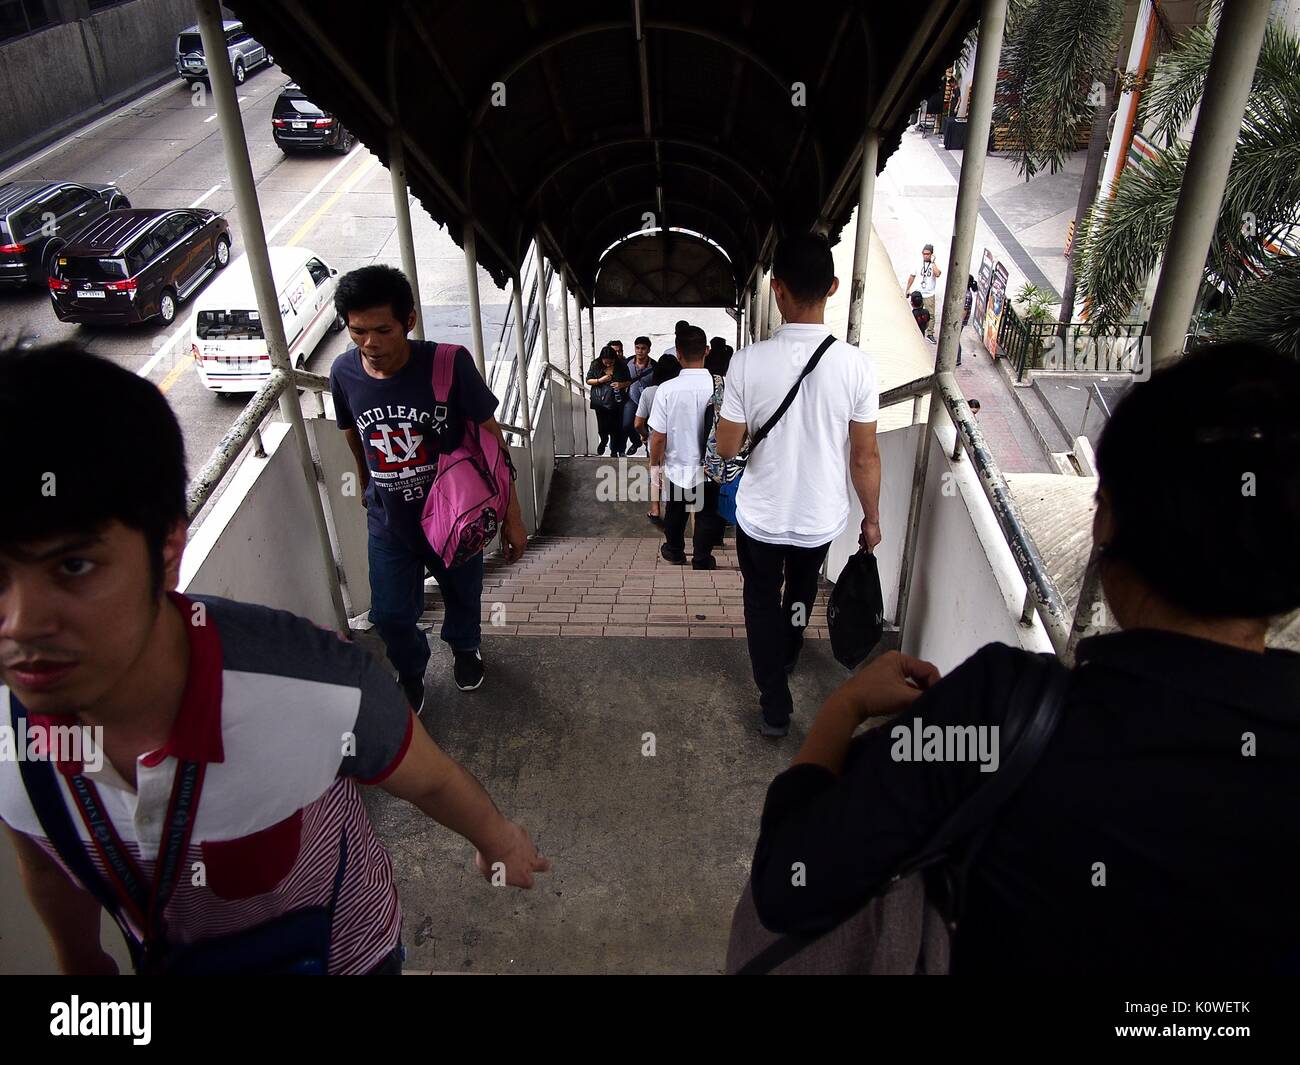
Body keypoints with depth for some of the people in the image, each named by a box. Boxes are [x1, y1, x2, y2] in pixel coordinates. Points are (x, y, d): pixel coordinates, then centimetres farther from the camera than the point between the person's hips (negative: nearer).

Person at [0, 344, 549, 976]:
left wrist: (497, 841, 3)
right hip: (169, 960, 3)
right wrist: (80, 960, 14)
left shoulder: (324, 695, -38)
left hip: (343, 953, -2)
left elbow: (431, 781, -16)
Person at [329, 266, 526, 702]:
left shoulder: (449, 364, -26)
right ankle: (410, 674, 45)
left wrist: (511, 516, -12)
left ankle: (465, 647, 58)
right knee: (390, 615, 11)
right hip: (388, 524, 2)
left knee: (463, 596, 23)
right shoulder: (344, 372, -15)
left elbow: (491, 439, -16)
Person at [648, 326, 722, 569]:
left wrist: (654, 466, 2)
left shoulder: (667, 389, -18)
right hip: (709, 468, 0)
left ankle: (674, 552, 41)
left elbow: (659, 437, -13)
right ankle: (702, 561, 26)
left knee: (675, 513, 22)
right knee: (706, 515, 17)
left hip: (677, 467, 1)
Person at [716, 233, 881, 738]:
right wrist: (872, 518, 5)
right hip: (821, 515, 2)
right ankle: (786, 656, 56)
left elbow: (727, 449, -12)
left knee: (762, 598, 22)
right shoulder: (855, 365, -18)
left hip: (761, 515, -2)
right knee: (802, 588, 30)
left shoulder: (749, 361, -21)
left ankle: (775, 703, 26)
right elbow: (865, 457, -10)